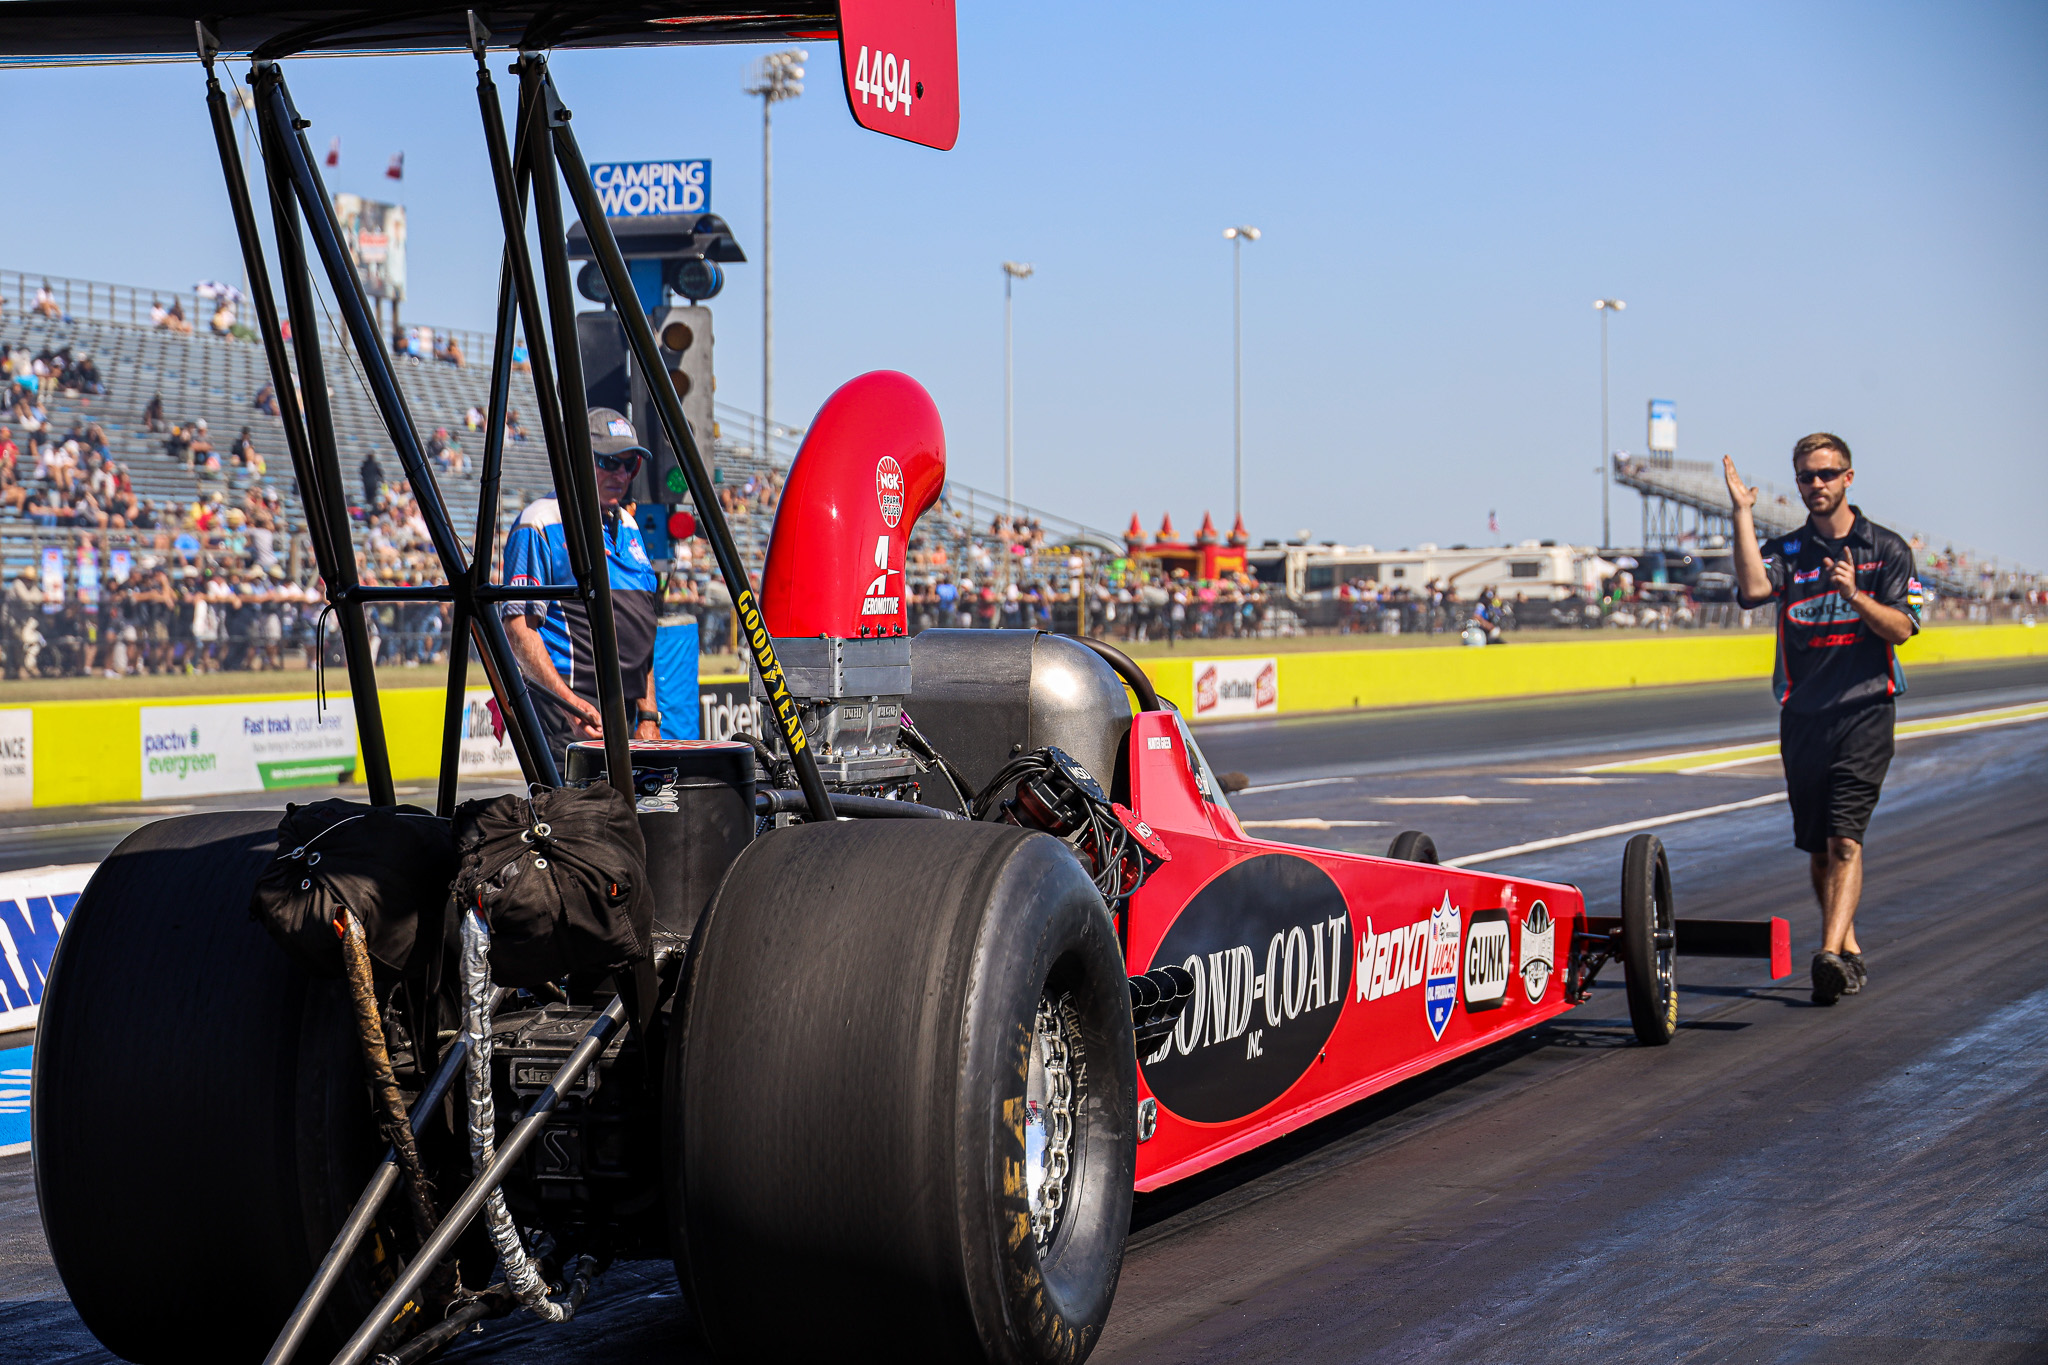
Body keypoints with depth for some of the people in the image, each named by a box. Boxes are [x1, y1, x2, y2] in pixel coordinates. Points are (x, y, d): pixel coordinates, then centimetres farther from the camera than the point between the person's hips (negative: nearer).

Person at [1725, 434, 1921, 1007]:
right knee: (1817, 847, 8)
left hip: (1865, 708, -3)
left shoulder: (1887, 549, 6)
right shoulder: (1786, 551, 8)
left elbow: (1901, 628, -3)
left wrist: (1854, 595, -19)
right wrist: (1743, 513, -12)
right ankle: (1850, 950, 23)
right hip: (1802, 715, 3)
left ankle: (1830, 953, -26)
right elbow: (1753, 588, -14)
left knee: (1844, 836, -16)